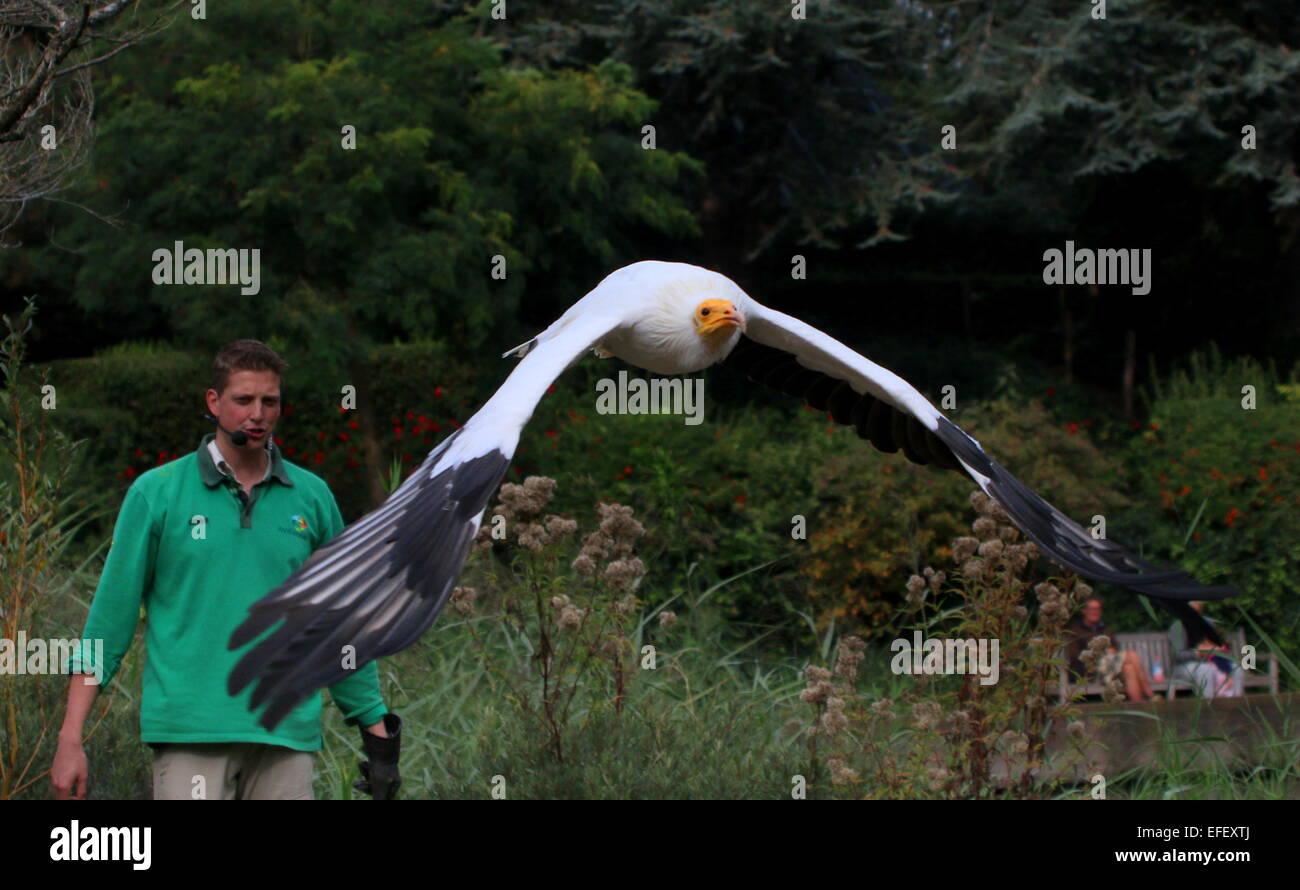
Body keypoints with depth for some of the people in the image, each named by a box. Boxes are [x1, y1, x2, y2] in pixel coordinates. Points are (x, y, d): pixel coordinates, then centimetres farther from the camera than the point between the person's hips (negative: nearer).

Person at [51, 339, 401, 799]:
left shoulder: (312, 497, 11)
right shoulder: (156, 493, 3)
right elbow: (110, 616, 3)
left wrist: (376, 728, 15)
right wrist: (71, 738, -2)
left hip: (286, 734, 3)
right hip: (189, 731, -3)